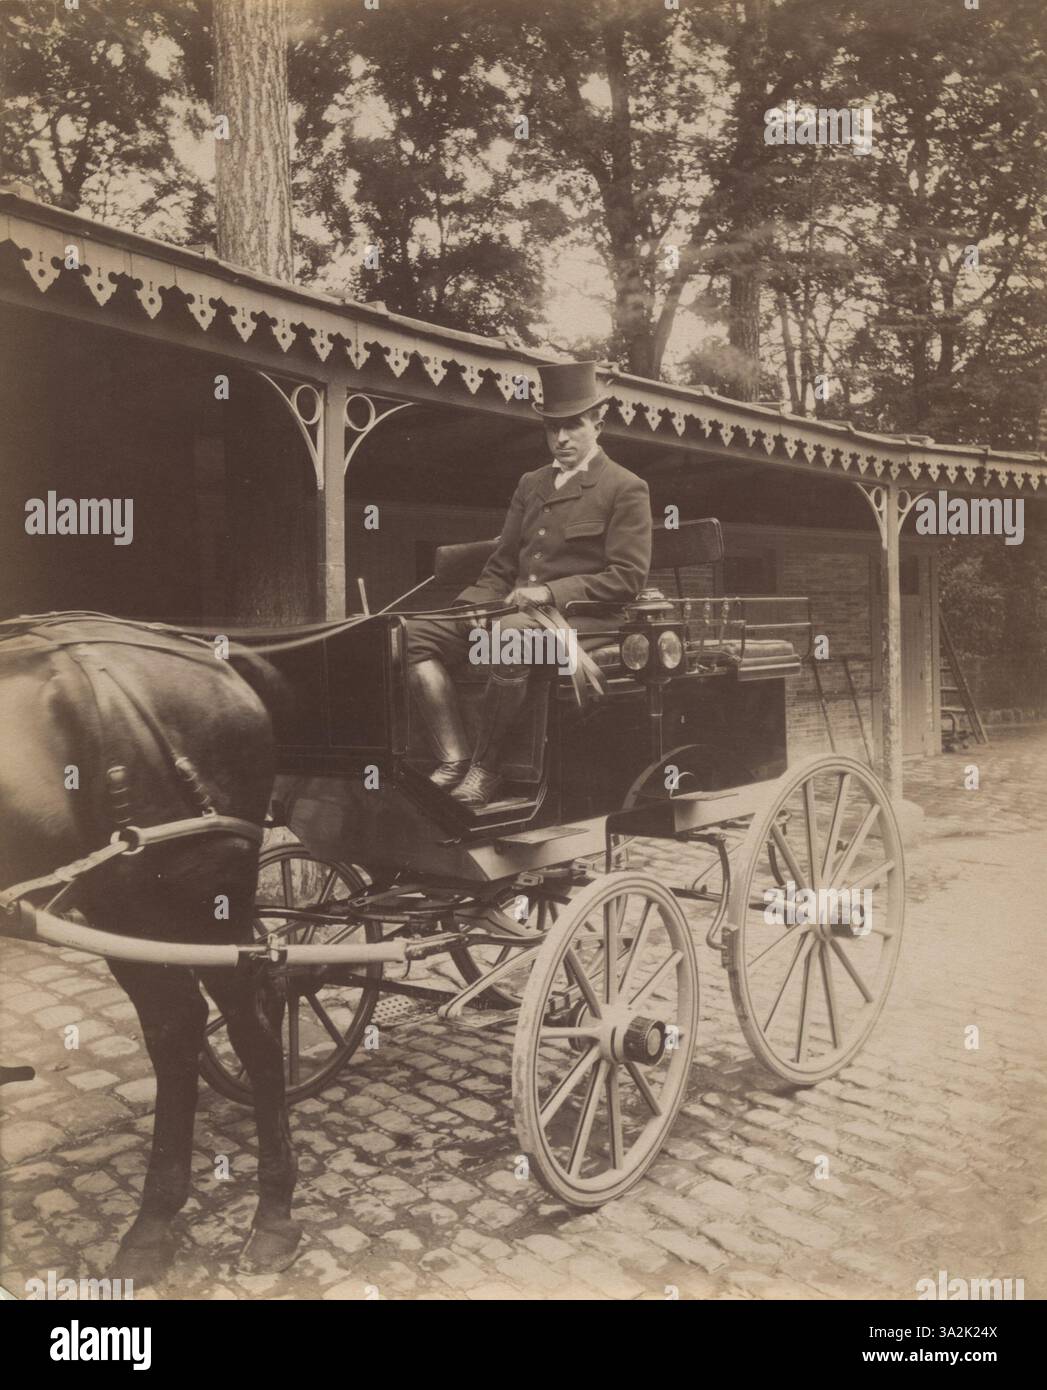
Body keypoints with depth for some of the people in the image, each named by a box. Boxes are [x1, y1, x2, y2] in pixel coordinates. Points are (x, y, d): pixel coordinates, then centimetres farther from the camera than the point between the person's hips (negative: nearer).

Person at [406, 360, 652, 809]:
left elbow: (628, 577, -6)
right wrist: (467, 607, 1)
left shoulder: (626, 489, 4)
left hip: (581, 618, -6)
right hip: (515, 611, 7)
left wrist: (551, 592, -16)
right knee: (416, 633, -15)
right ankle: (453, 758, -19)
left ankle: (485, 770, -24)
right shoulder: (530, 484, 23)